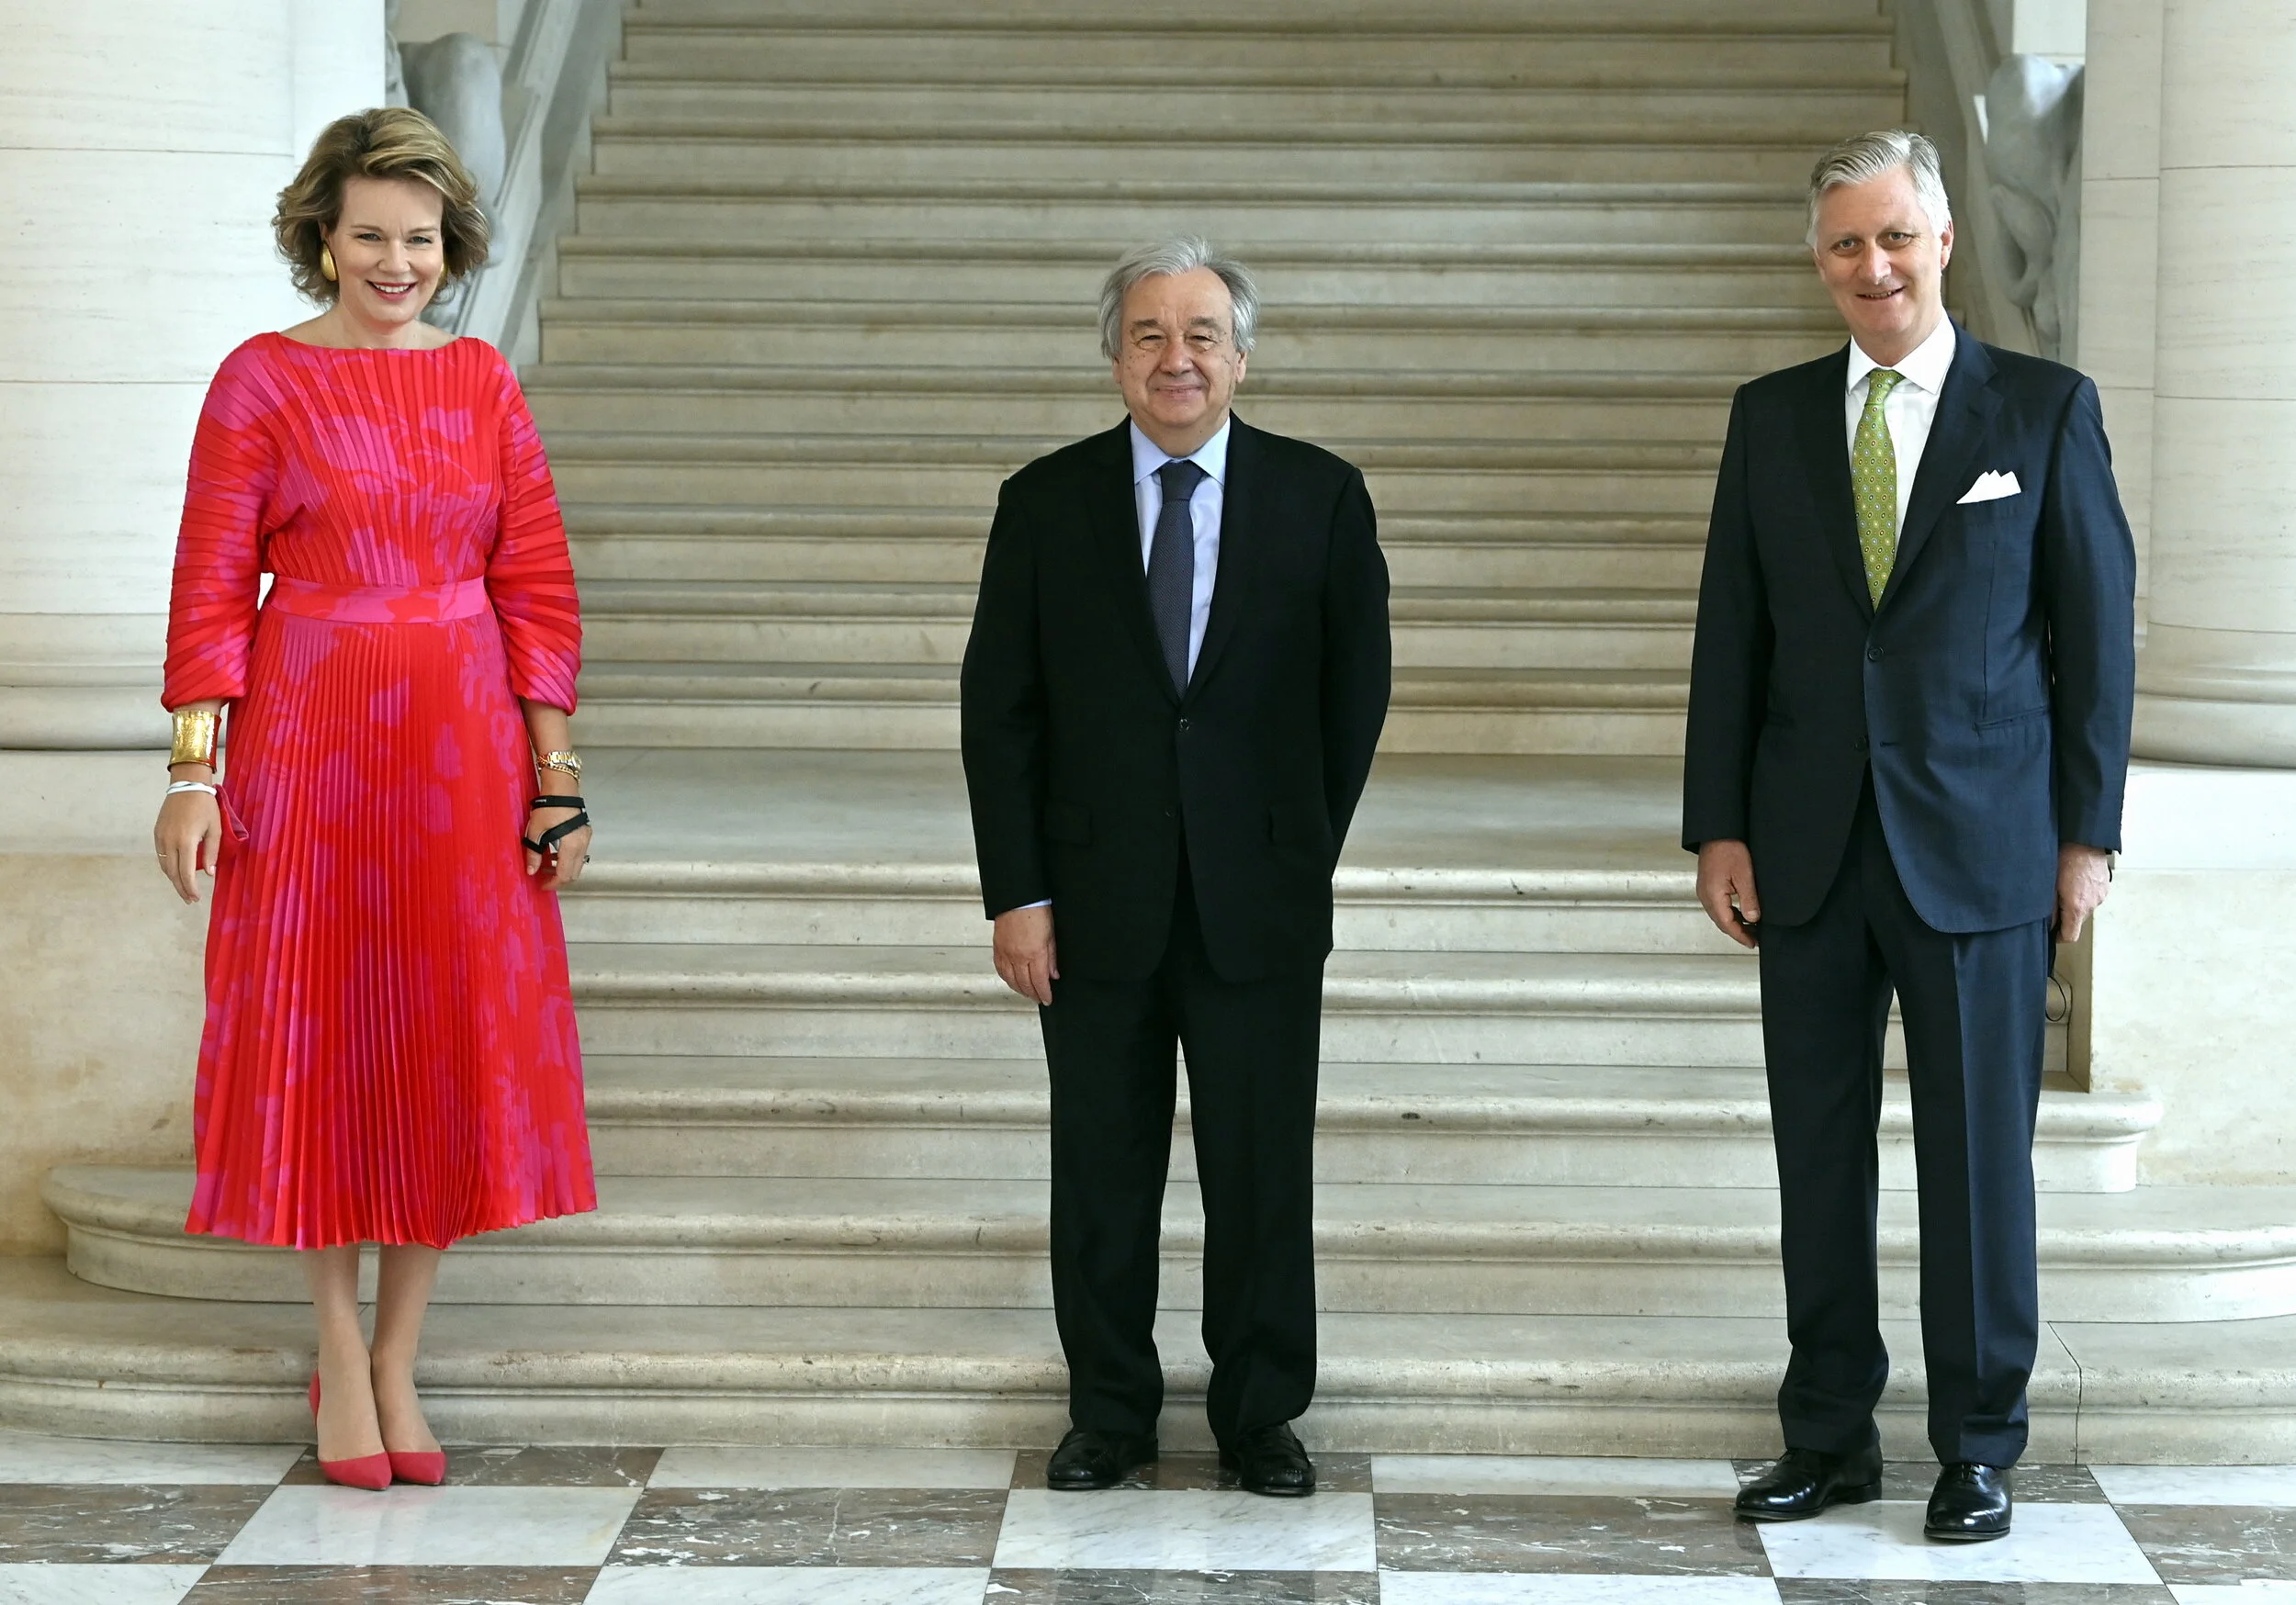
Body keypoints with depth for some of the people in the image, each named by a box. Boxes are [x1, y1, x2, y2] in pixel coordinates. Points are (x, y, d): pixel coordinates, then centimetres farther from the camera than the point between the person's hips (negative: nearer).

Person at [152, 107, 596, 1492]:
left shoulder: (483, 381, 7)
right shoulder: (261, 381, -1)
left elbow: (537, 585, 6)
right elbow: (212, 587, -5)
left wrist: (556, 777, 1)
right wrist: (195, 771, -12)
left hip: (464, 751, 3)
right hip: (308, 740, -3)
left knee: (454, 1045, 4)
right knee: (320, 1035, 4)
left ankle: (398, 1362, 16)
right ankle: (339, 1348, 18)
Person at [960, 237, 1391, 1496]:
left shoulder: (1320, 498, 1)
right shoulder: (1046, 504, 1)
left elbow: (1356, 690, 7)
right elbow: (998, 709, 1)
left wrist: (1301, 851, 5)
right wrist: (1017, 893, -4)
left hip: (1260, 900, 0)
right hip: (1097, 901, 1)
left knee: (1264, 1169, 5)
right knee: (1101, 1171, 8)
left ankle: (1261, 1415, 19)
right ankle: (1109, 1414, 22)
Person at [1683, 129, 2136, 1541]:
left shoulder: (2046, 408, 0)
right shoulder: (1773, 417, 8)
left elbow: (2098, 630, 1)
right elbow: (1732, 633, 8)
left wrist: (2089, 831, -3)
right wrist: (1718, 827, 2)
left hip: (1981, 845, -3)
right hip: (1811, 849, 3)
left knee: (1980, 1154, 3)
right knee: (1820, 1154, 7)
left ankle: (1979, 1448, 15)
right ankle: (1832, 1437, 18)